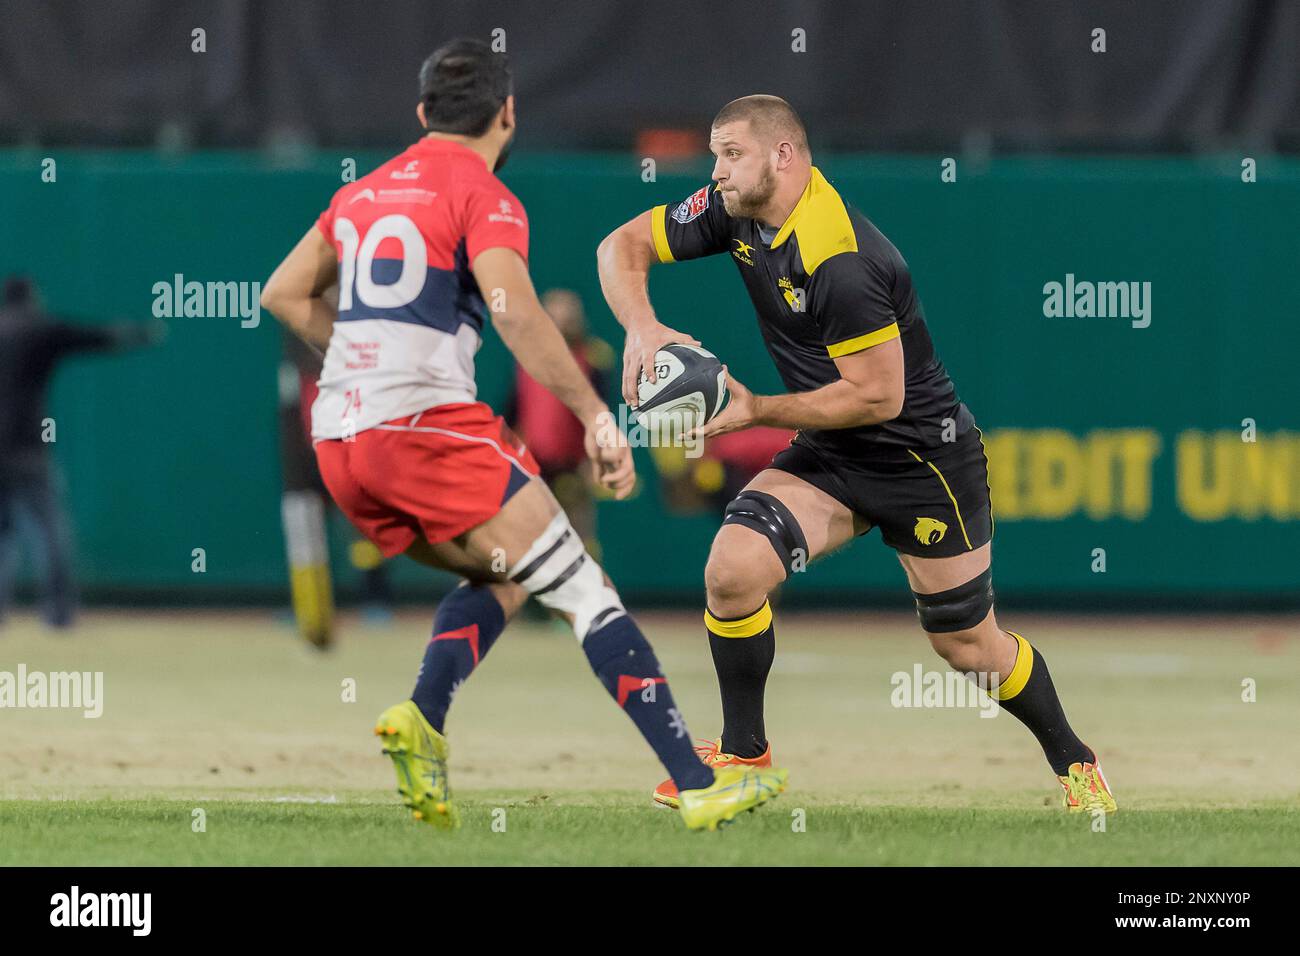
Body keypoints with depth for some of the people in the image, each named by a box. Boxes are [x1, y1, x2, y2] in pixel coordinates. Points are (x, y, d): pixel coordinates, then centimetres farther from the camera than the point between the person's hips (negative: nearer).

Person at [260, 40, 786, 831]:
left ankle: (422, 720, -4)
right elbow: (517, 316, -17)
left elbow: (284, 295, 26)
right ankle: (697, 786, -11)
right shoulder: (484, 198, -2)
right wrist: (596, 416, -18)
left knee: (501, 578, 22)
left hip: (339, 440, 7)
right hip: (430, 427, -7)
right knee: (585, 591, -4)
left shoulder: (364, 192, 19)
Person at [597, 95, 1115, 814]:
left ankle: (1072, 762, 32)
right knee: (731, 570, -18)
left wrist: (756, 411, -22)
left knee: (968, 647, 6)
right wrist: (642, 327, -18)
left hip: (925, 456, -6)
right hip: (830, 457, 6)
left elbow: (878, 396, -26)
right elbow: (622, 247, 1)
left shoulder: (840, 260, -29)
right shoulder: (734, 215, -6)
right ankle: (743, 756, -1)